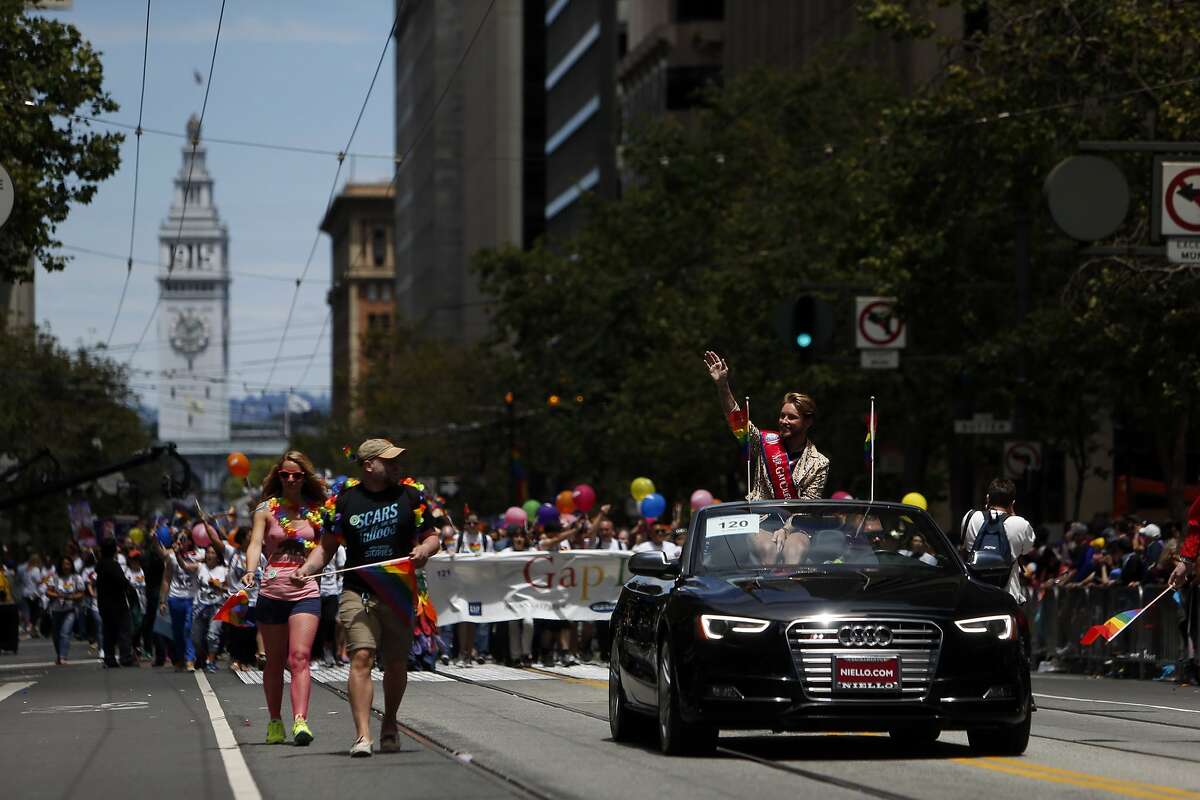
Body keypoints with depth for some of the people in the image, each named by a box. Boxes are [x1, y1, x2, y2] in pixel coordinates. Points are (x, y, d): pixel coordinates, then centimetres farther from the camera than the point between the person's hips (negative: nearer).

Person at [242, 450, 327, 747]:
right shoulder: (266, 510, 5)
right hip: (272, 592, 0)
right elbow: (255, 544, -8)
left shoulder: (316, 511, 10)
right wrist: (250, 572, -25)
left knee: (300, 658, -15)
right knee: (275, 662, 9)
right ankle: (275, 721, 22)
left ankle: (300, 721, -25)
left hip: (306, 592, 0)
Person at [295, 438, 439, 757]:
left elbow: (432, 537, 12)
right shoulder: (346, 500, 4)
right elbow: (328, 546, 9)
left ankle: (390, 725, 30)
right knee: (361, 658, -15)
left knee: (396, 664, 7)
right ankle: (362, 735, -19)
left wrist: (424, 550, -11)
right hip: (357, 593, -1)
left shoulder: (410, 496, 6)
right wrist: (306, 569, -7)